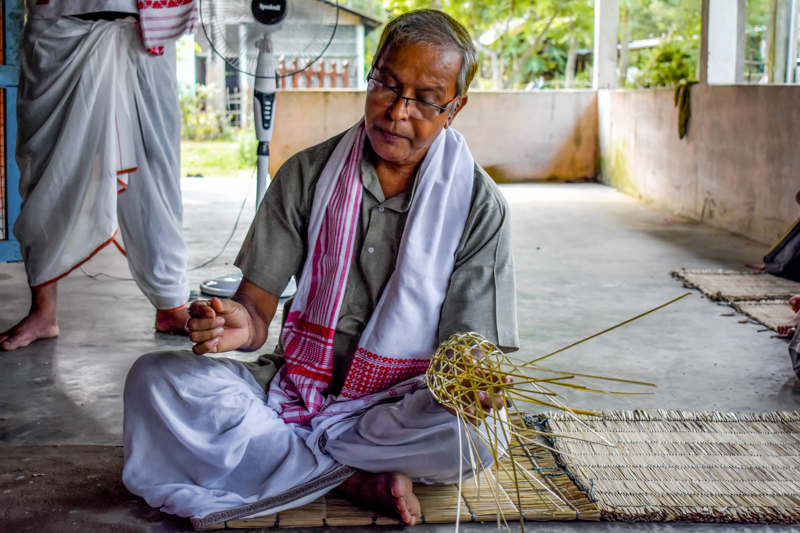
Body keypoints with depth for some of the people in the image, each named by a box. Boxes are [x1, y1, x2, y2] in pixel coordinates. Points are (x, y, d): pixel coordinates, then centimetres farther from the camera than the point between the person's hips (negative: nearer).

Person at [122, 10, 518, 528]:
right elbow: (259, 310, -3)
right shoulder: (307, 174, 1)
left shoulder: (478, 205, -5)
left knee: (473, 429, -35)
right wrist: (241, 324, -28)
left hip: (397, 408, -1)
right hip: (295, 384, 2)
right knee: (155, 378, -21)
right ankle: (357, 480, -22)